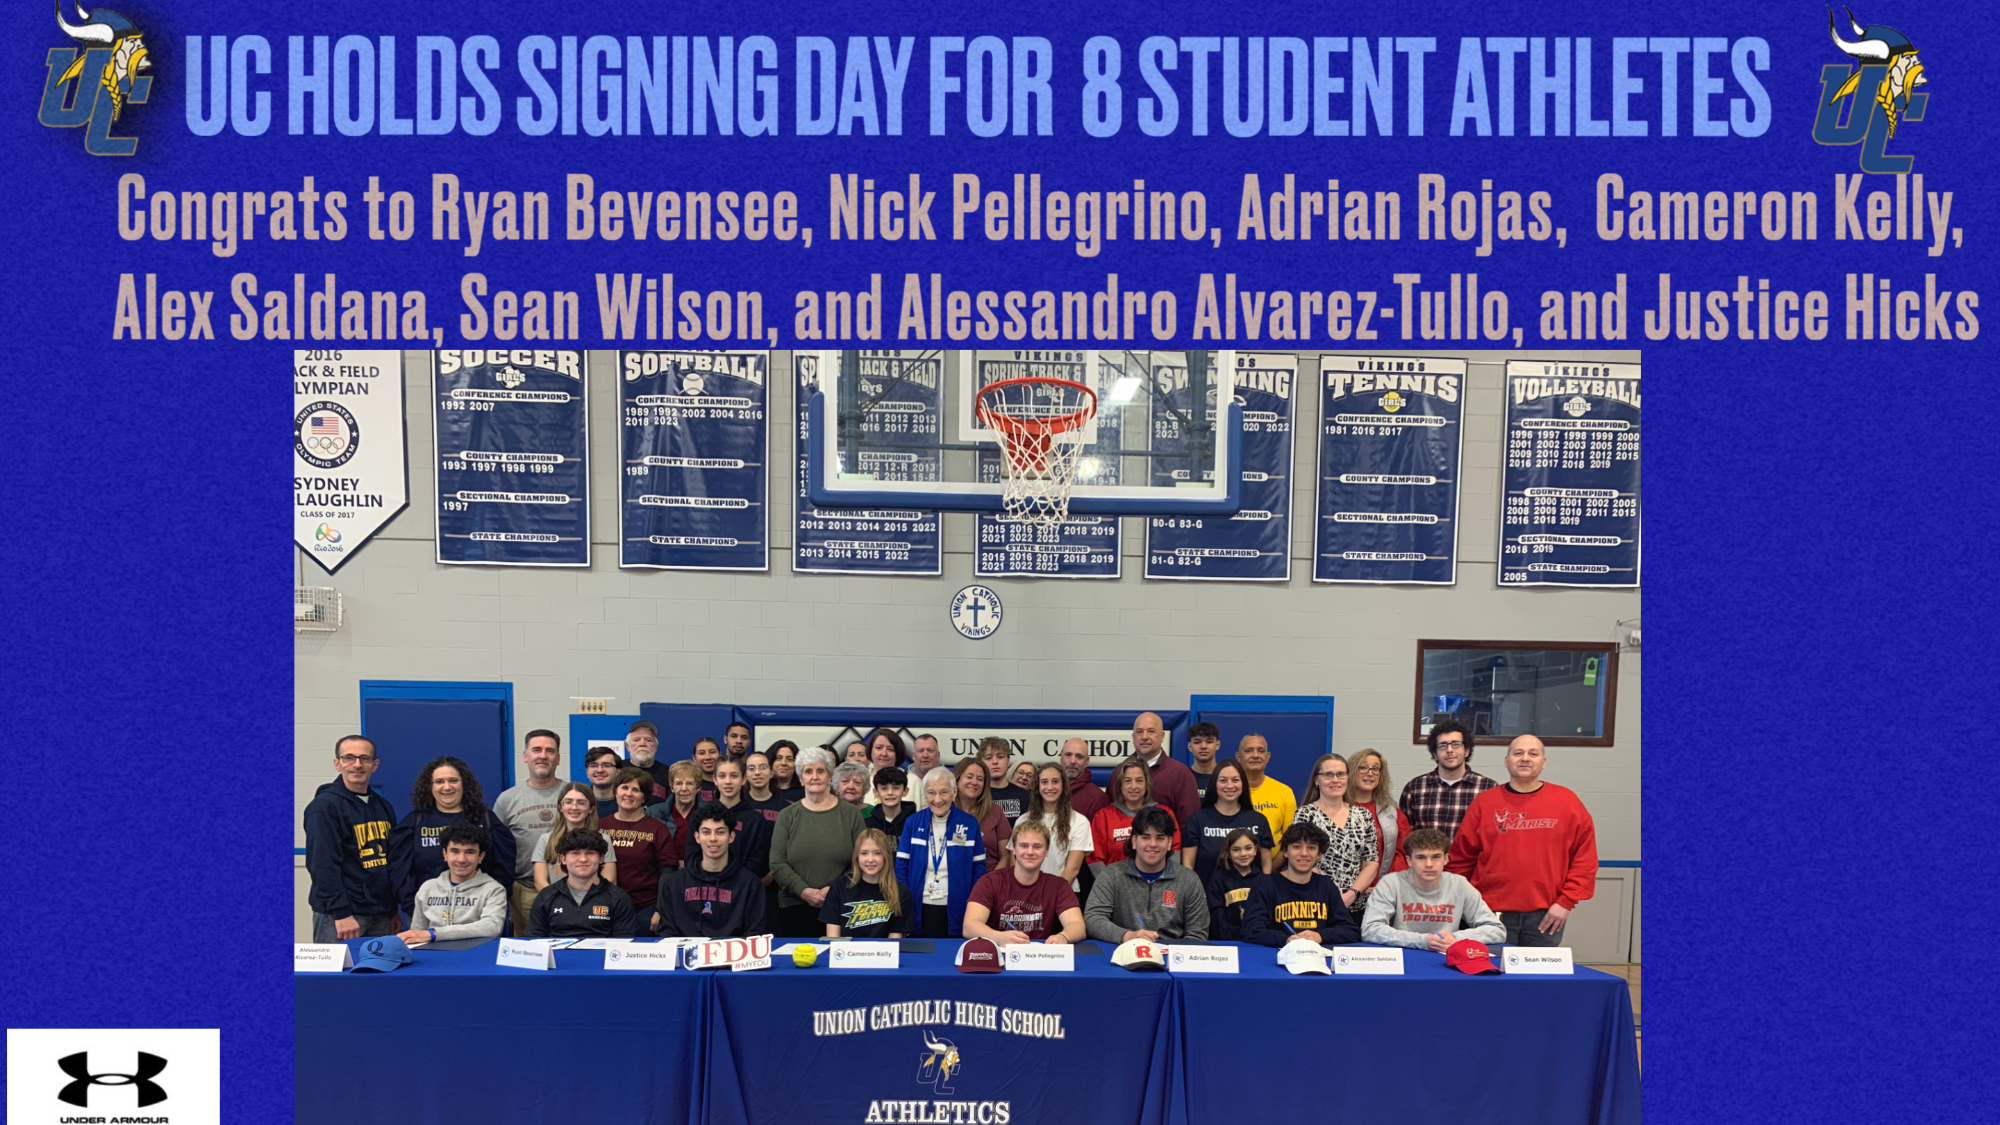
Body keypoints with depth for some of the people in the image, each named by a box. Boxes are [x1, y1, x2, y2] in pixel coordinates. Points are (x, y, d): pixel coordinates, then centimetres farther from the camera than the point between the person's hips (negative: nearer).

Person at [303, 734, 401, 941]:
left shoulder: (383, 806, 13)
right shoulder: (325, 805, -8)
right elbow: (323, 864, -15)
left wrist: (394, 910, 15)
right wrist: (341, 913, -19)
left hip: (381, 916, 6)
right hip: (339, 916, -6)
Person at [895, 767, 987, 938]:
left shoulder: (970, 823, -2)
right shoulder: (913, 822, 0)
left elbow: (978, 868, 2)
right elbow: (901, 866, 1)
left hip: (956, 912, -1)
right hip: (920, 909, 1)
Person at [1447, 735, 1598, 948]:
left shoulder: (1566, 801, 3)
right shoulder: (1484, 802, 2)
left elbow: (1585, 858, 3)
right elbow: (1462, 858, 5)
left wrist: (1566, 902, -2)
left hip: (1545, 916, 0)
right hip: (1493, 914, 0)